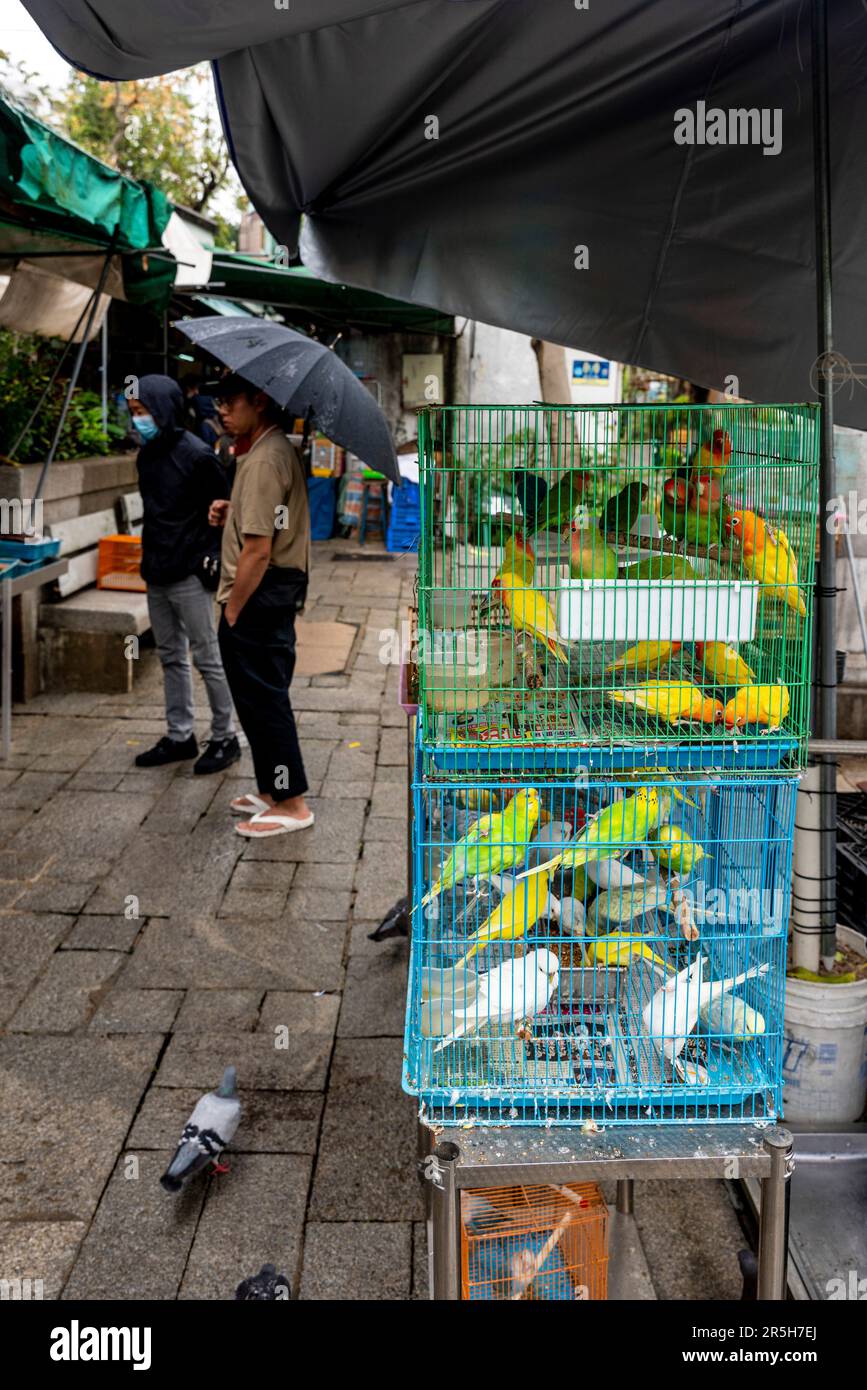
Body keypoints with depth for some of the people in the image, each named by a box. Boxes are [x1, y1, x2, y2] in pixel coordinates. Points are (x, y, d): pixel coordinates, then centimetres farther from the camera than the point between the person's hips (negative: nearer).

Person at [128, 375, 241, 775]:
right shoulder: (147, 454, 9)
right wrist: (149, 555, 15)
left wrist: (213, 558, -13)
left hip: (190, 576, -8)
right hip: (156, 574, 8)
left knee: (206, 657, 0)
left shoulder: (195, 454, -14)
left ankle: (225, 738, 11)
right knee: (171, 657, 14)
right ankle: (179, 737, 24)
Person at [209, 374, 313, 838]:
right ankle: (273, 789, 27)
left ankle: (291, 804, 6)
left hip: (258, 597, -10)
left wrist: (232, 611, -16)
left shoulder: (264, 460, -20)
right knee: (263, 698, 17)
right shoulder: (278, 450, 12)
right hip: (279, 592, 10)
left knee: (263, 700, -2)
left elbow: (258, 550, -23)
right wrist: (233, 514, 8)